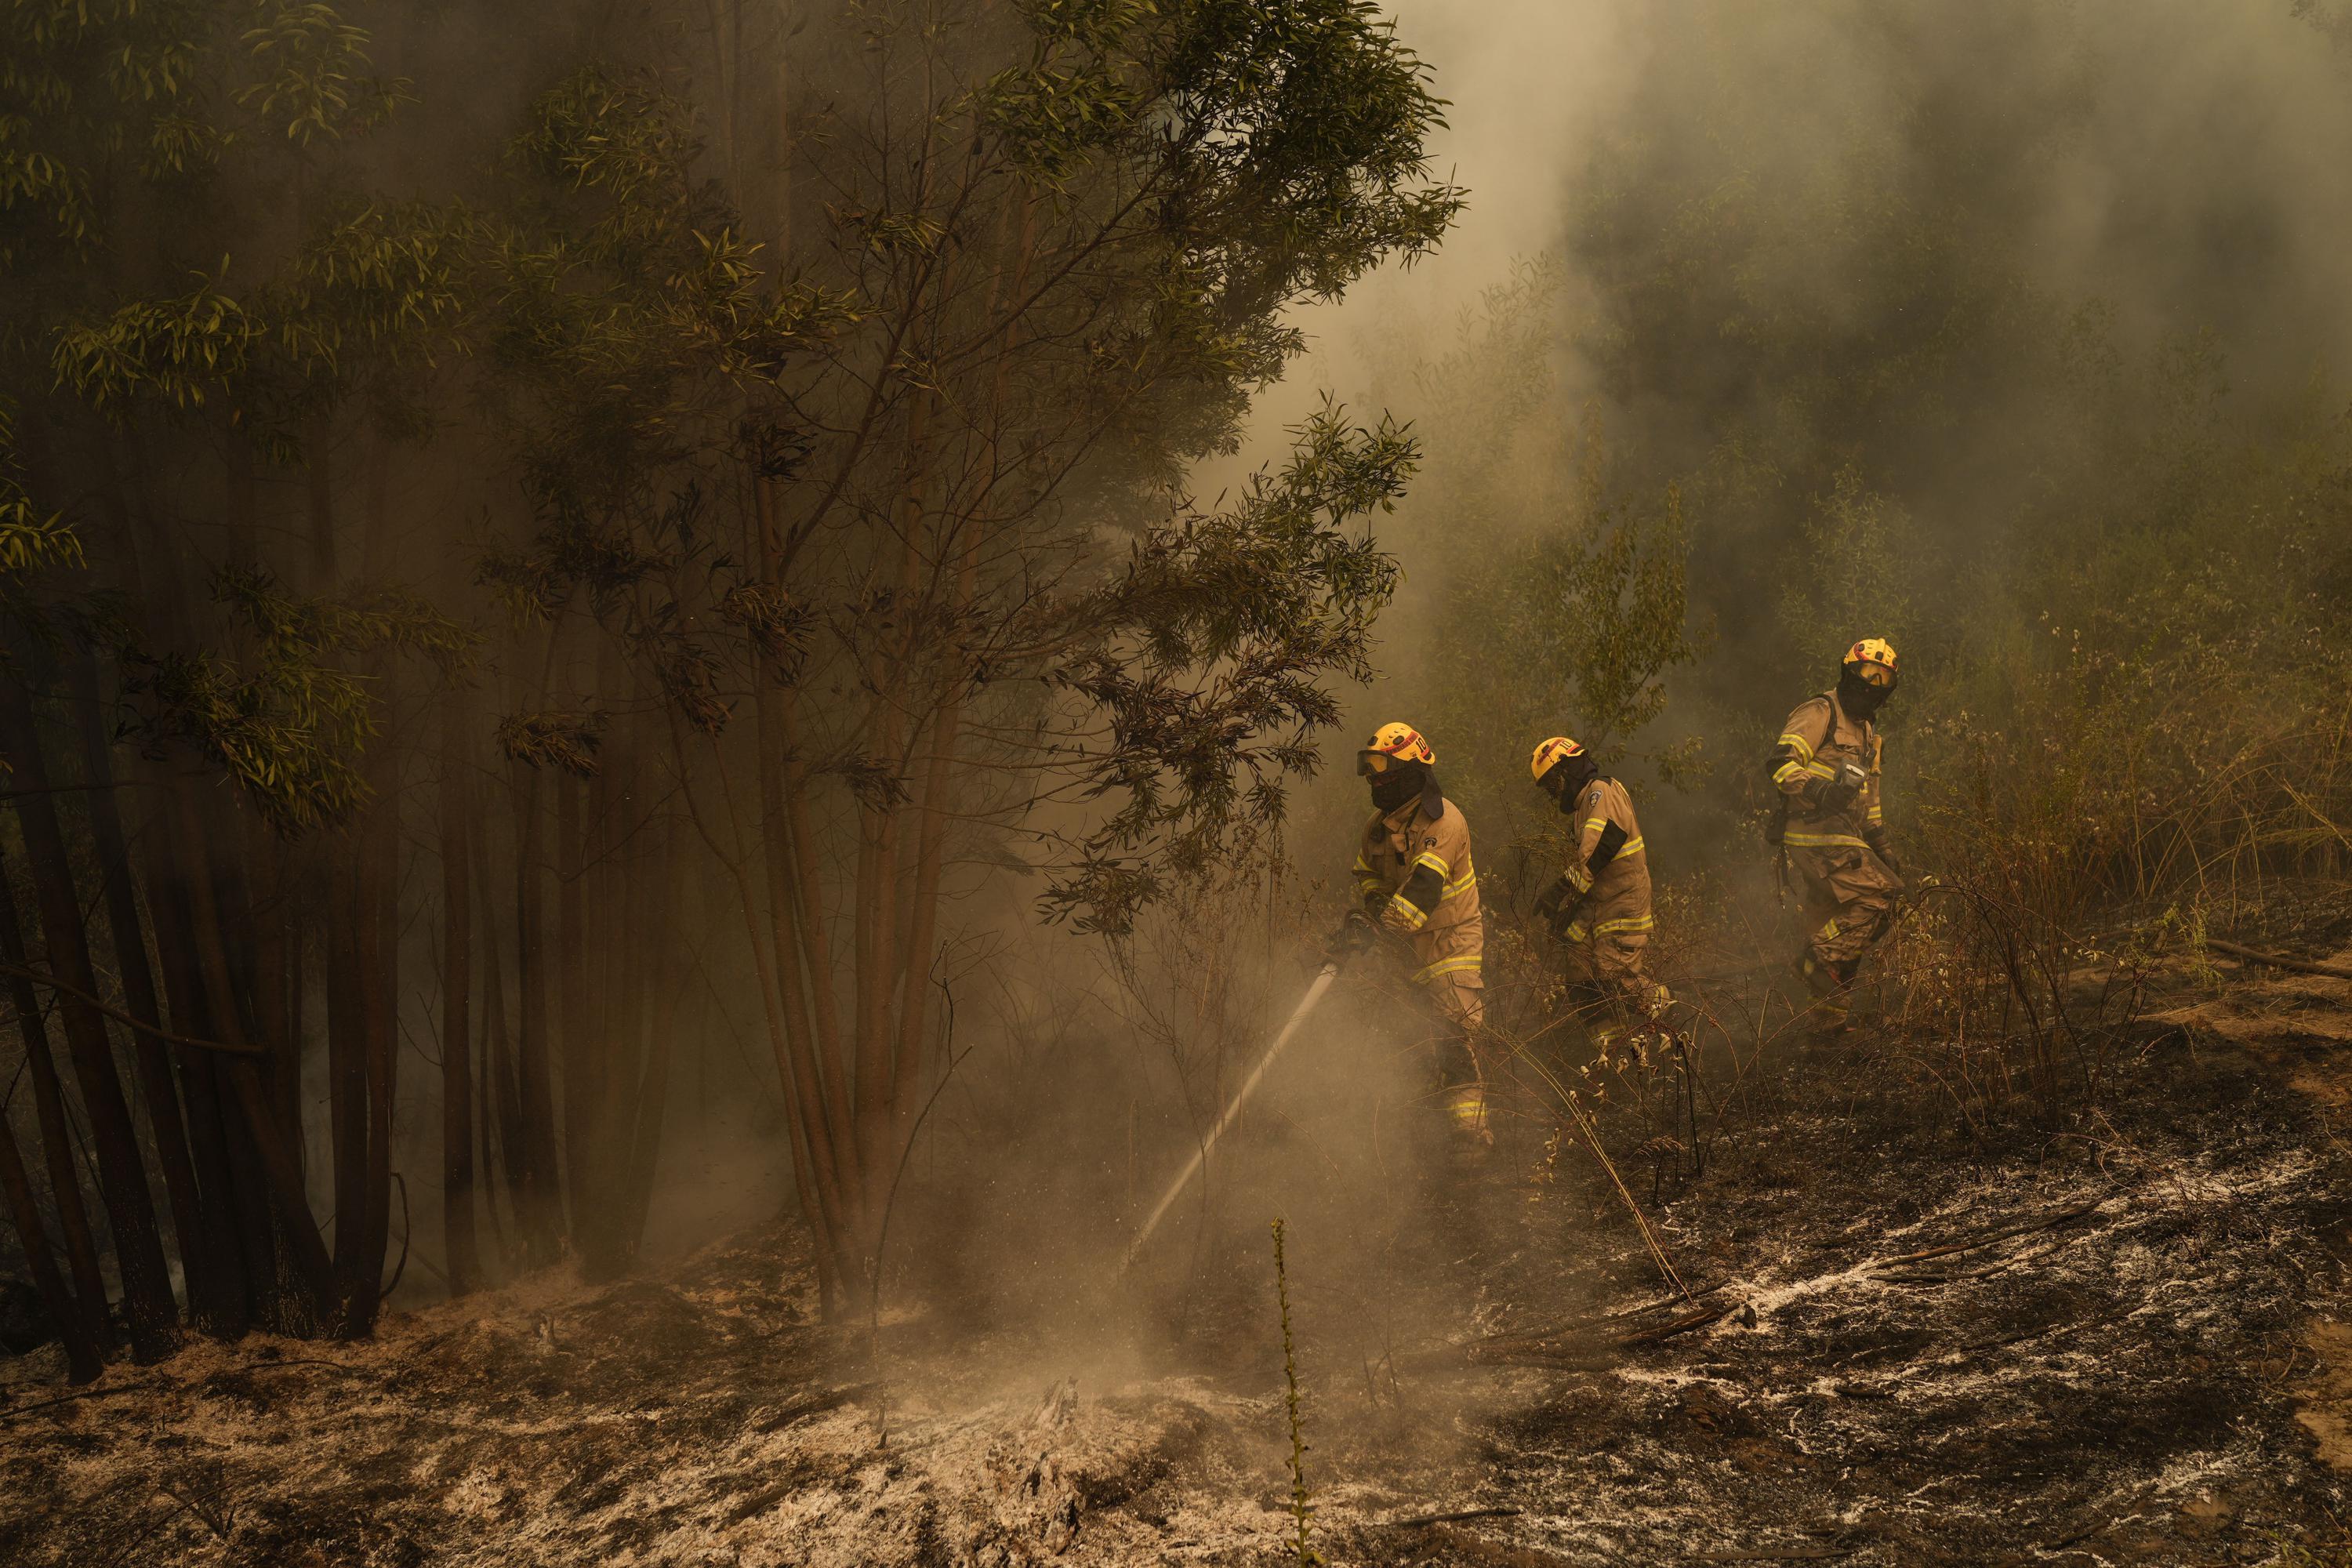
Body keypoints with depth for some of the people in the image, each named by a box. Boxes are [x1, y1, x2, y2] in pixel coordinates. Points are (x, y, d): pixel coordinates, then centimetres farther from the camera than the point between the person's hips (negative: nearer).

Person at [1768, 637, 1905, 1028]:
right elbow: (1781, 761, -20)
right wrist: (1817, 791, -35)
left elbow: (1869, 793, 32)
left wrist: (1880, 845, 26)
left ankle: (1829, 1012, 12)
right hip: (1815, 832, -9)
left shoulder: (1868, 730, 24)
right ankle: (1820, 961, -16)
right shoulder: (1820, 714, -6)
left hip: (1842, 834, 9)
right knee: (1875, 897, -21)